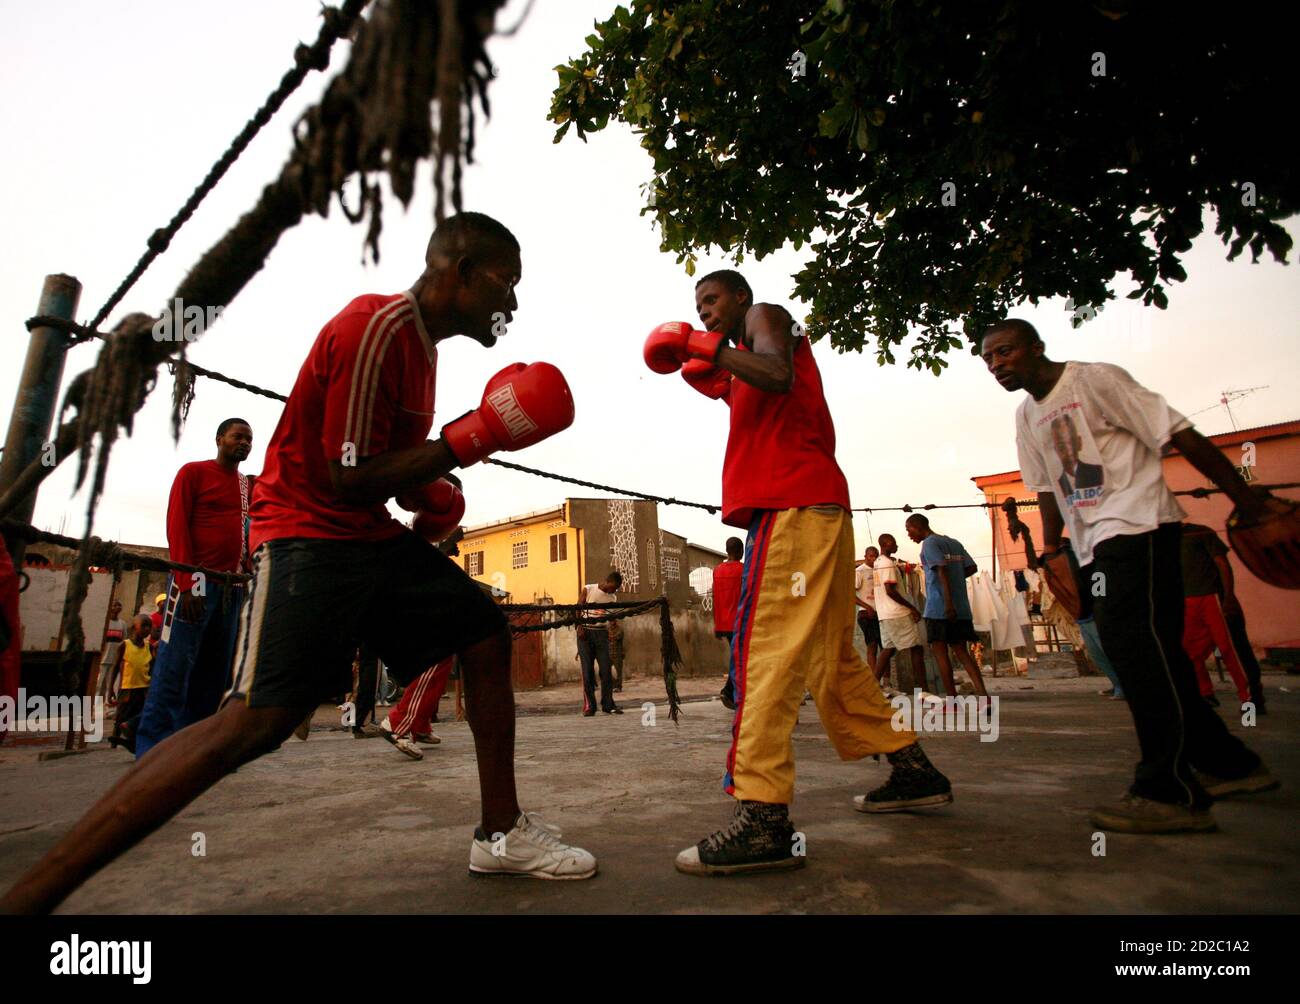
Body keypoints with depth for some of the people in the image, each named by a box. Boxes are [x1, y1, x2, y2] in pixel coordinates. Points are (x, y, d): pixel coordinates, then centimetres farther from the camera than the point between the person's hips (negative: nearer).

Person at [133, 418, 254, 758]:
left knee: (214, 672, 5)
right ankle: (152, 752, -4)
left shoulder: (248, 485, 20)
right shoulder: (193, 472, 4)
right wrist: (186, 582, -15)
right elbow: (176, 527, -5)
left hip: (233, 587, 6)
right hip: (197, 581, -6)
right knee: (174, 669, -8)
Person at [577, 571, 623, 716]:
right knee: (587, 670, -1)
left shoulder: (613, 598, 10)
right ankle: (589, 706, 5)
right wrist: (580, 628, -13)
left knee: (606, 669, -1)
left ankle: (608, 704, 8)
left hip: (602, 633, 3)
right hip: (585, 632, -3)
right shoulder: (588, 589, 0)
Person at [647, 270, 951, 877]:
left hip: (794, 504, -10)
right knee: (829, 656, 14)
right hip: (811, 504, 10)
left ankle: (763, 821, -22)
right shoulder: (753, 355, 32)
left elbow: (777, 375, -16)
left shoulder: (767, 316, 7)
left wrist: (702, 347, -10)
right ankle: (913, 771, 24)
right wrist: (723, 388, 24)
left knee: (766, 649, -18)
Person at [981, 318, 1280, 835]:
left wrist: (1246, 497, -9)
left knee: (1132, 641, -19)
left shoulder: (1095, 380, -7)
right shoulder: (1026, 415, 16)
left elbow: (1181, 435, -9)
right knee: (1151, 653, 11)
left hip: (1137, 524, -8)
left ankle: (1169, 792, -15)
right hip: (1094, 544, 8)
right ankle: (1229, 764, 25)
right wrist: (1051, 544, 12)